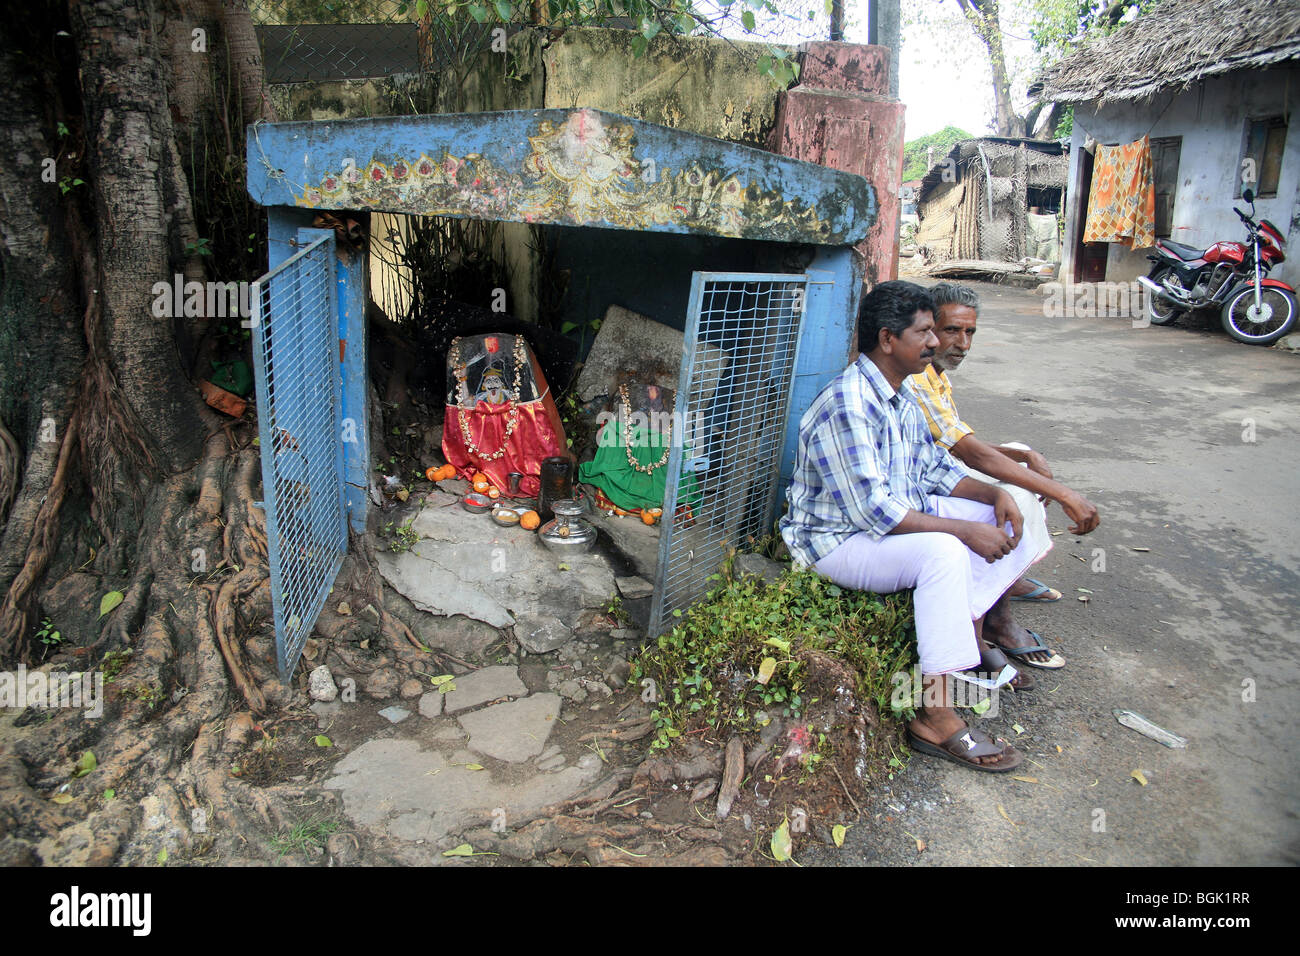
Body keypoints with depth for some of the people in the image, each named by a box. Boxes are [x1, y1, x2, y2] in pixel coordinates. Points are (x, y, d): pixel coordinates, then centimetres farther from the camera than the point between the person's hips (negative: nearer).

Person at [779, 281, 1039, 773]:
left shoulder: (901, 396, 8)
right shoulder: (847, 404, -25)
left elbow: (933, 467, 16)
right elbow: (872, 509, -31)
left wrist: (994, 492, -1)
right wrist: (964, 529, -28)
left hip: (895, 515, 10)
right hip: (835, 540, -10)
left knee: (996, 517, 5)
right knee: (943, 552, -34)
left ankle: (969, 632, 2)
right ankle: (935, 718, -29)